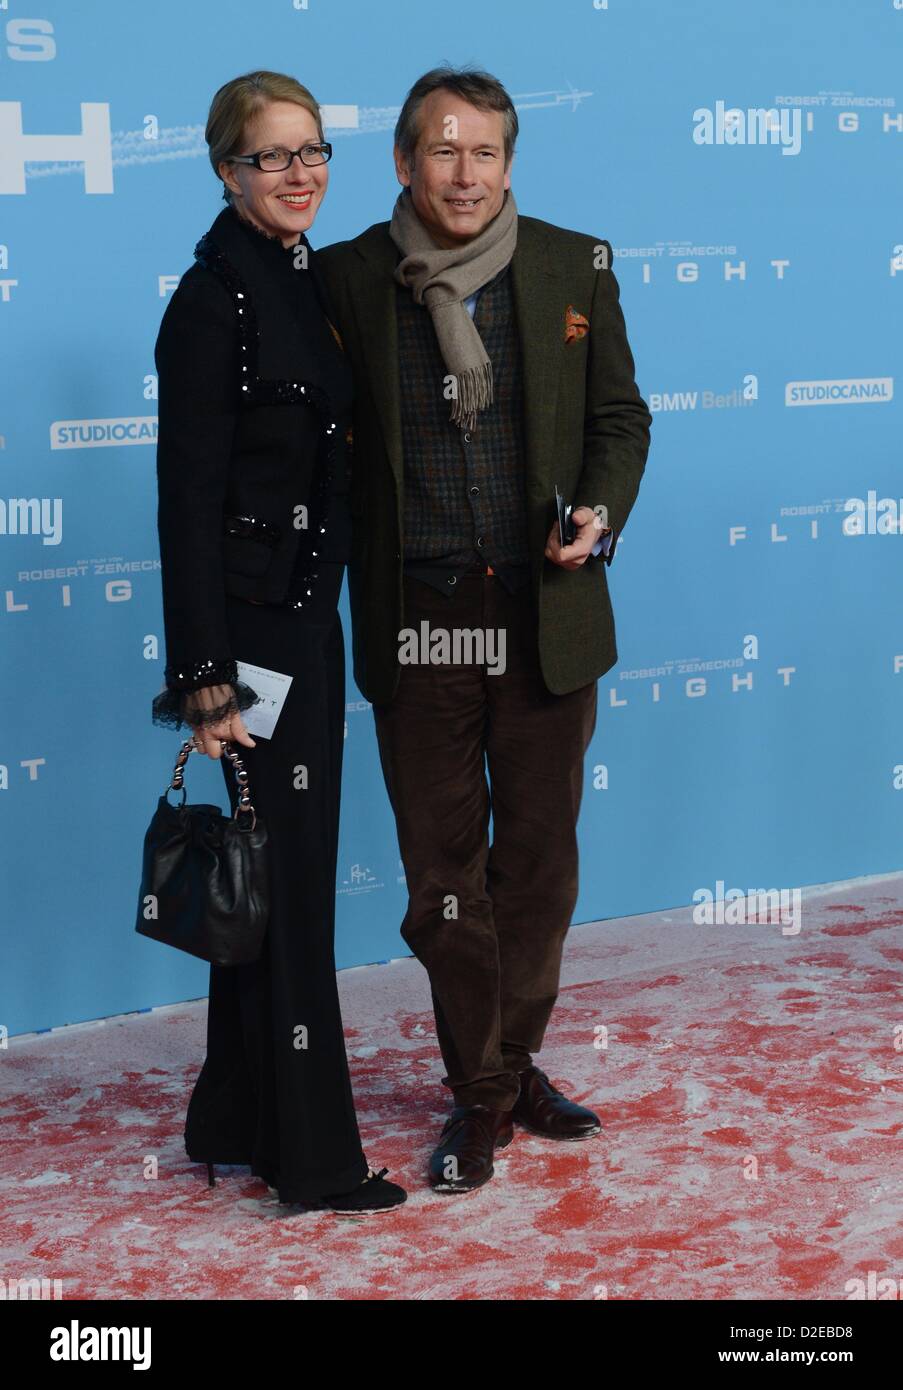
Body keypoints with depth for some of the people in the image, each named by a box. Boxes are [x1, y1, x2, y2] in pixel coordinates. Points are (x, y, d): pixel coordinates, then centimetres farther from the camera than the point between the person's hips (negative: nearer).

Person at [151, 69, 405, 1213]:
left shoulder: (312, 279, 11)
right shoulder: (214, 298, -14)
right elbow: (188, 494, -17)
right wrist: (205, 670, -19)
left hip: (307, 613, 9)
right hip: (253, 617, -9)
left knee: (273, 865, 15)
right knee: (293, 871, -2)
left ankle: (236, 1123, 28)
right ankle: (311, 1156, 11)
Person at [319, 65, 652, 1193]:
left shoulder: (576, 268, 2)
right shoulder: (349, 278, -1)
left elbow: (620, 418, 9)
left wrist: (600, 512, -10)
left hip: (546, 616, 2)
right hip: (417, 625, -1)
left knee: (540, 856, 11)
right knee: (442, 869, 6)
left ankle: (511, 1067, 30)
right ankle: (481, 1092, 20)